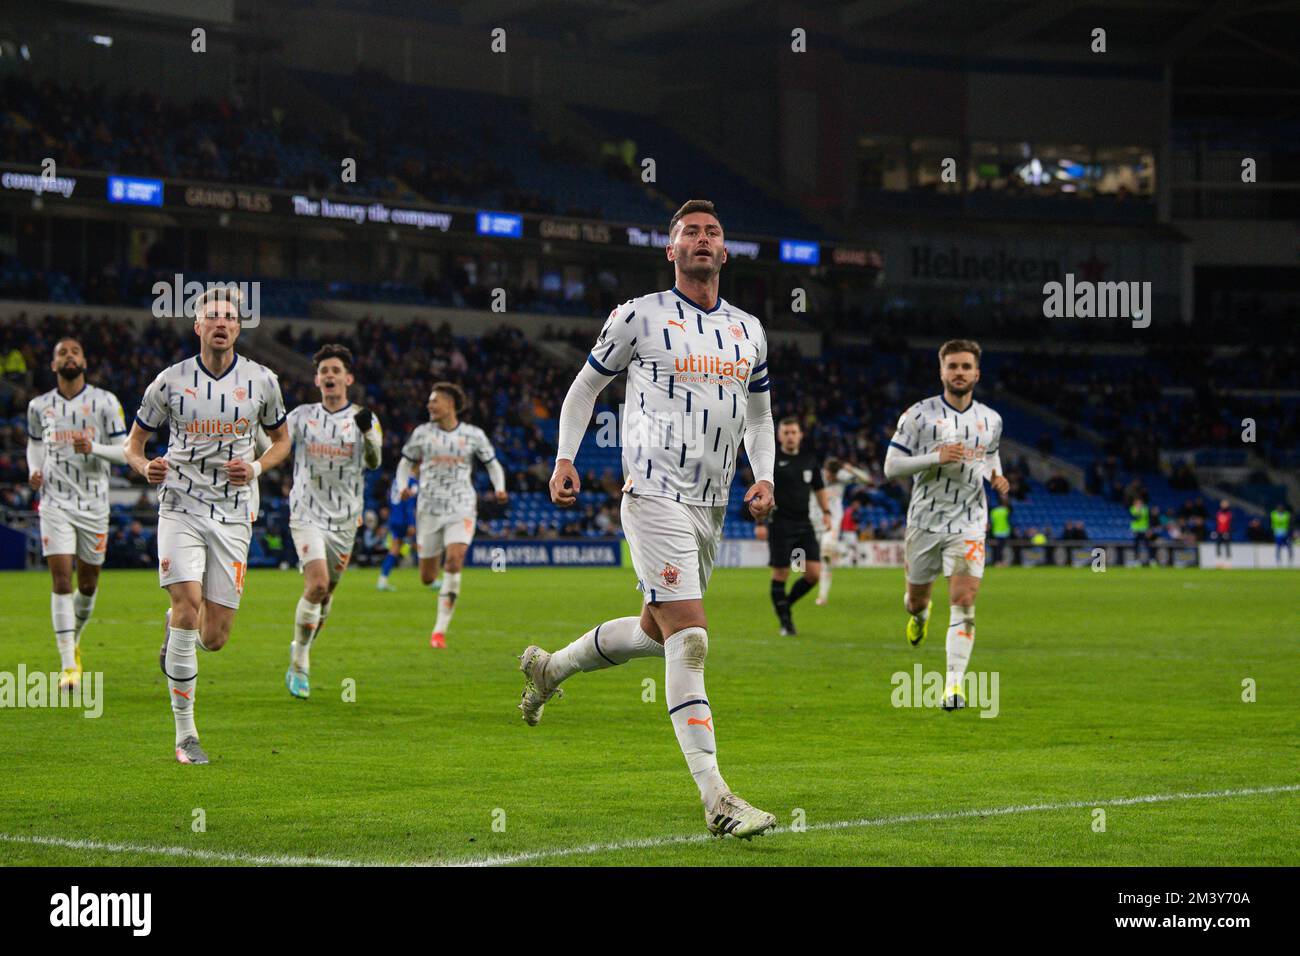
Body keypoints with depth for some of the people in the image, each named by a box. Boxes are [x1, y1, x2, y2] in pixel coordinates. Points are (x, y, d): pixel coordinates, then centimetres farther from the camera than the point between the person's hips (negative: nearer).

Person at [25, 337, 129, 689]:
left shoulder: (105, 402, -2)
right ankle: (68, 665, -11)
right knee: (61, 580, -12)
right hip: (55, 503, 0)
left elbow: (124, 450, -2)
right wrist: (34, 470, 2)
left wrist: (93, 447, -20)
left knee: (88, 584, 9)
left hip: (93, 503, 0)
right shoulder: (39, 406, 5)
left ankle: (74, 640, 38)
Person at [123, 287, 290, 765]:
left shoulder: (261, 381, 2)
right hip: (181, 506, -2)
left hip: (232, 514, 2)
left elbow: (281, 439, 16)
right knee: (188, 603, -20)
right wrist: (146, 467, -14)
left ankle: (174, 628, 38)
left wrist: (255, 467, -5)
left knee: (213, 638, -2)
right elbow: (134, 442, 9)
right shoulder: (171, 380, -1)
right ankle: (185, 733, -10)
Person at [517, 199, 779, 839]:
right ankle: (715, 799, -20)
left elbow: (759, 416, 24)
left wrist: (764, 477, 8)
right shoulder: (639, 316, -1)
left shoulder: (748, 331, 13)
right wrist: (564, 459, -2)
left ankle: (549, 668, 44)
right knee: (689, 639, -16)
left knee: (655, 633, 18)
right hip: (655, 494, -7)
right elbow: (585, 387, 9)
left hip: (711, 507, 7)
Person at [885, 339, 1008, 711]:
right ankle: (920, 614, 54)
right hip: (924, 521, 0)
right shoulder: (919, 414, -5)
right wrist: (937, 457, -21)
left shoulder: (990, 420, 5)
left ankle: (954, 683, -17)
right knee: (916, 598, 14)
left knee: (963, 602, -16)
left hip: (968, 523, 0)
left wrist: (997, 476, 2)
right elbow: (891, 466, -8)